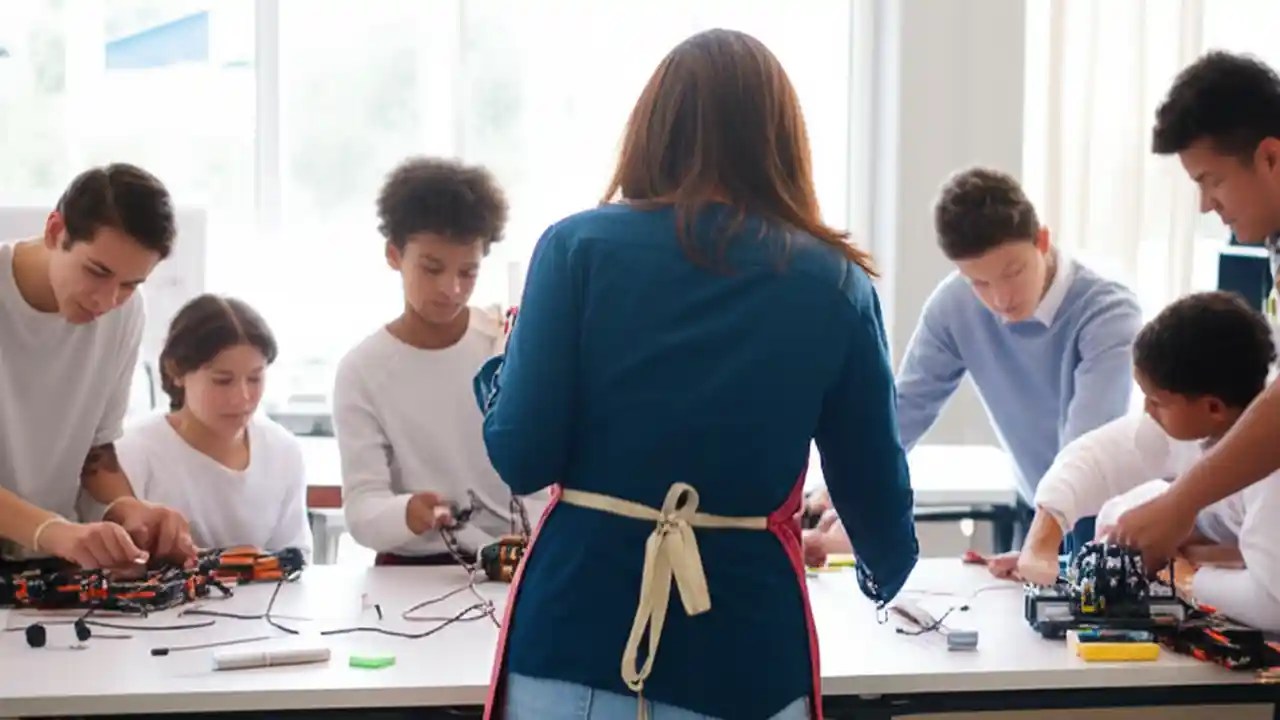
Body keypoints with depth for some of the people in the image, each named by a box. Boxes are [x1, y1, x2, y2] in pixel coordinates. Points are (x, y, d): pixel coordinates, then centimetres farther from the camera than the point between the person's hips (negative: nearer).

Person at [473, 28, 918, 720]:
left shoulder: (579, 244, -4)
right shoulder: (836, 284, 0)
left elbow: (523, 458, -7)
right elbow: (873, 485, 8)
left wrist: (500, 367, 15)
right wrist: (883, 572, 30)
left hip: (576, 630, 0)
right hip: (745, 647, 1)